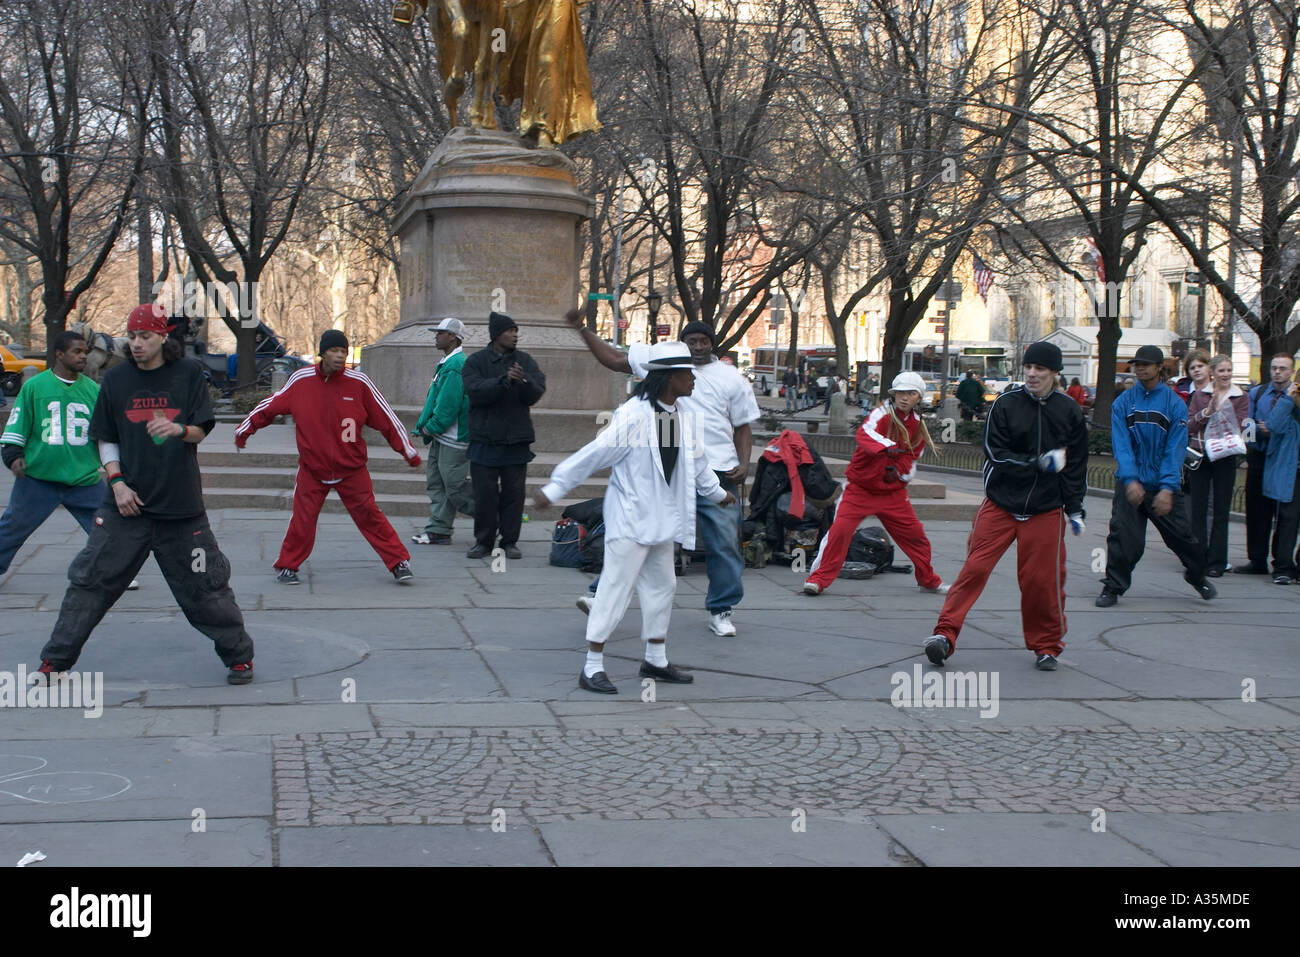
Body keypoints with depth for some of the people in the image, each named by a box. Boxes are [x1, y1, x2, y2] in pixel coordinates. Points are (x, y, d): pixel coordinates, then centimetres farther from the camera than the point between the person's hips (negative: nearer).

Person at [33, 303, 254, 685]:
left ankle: (239, 656, 18)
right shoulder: (116, 379, 4)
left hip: (181, 504, -2)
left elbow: (201, 431, -3)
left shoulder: (189, 372, 0)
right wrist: (117, 481, -4)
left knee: (205, 585, 2)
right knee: (91, 579, 1)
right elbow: (105, 438, 10)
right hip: (127, 501, 2)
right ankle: (55, 660, 13)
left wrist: (180, 430, -26)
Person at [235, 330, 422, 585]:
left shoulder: (358, 383, -7)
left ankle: (399, 562, 10)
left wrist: (408, 451, 3)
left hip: (351, 468, 0)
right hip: (312, 468, 1)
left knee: (369, 516, 0)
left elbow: (385, 418, 0)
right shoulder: (301, 380, -5)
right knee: (302, 520, -1)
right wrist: (245, 429, 15)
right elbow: (271, 405, 9)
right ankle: (287, 566, 18)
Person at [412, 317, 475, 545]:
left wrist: (431, 427, -12)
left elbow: (448, 404, -21)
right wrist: (425, 425, 12)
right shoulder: (446, 363, 16)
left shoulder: (456, 366, -17)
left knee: (455, 487, -7)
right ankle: (438, 530, 13)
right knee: (436, 483, 9)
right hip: (441, 436, 10)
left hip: (454, 438, -10)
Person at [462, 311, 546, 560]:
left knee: (514, 492, 5)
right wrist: (504, 380, -26)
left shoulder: (525, 361, 8)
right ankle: (483, 541, 13)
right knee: (485, 493, 2)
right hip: (485, 439, -2)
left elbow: (537, 393, -3)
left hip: (517, 439, 2)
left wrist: (524, 381, -23)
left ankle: (510, 541, 14)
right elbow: (475, 390, -16)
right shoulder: (476, 361, 0)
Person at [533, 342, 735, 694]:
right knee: (616, 588, -7)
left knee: (661, 586, 16)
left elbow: (697, 463, 22)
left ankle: (656, 660, 30)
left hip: (662, 520, 8)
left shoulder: (686, 417, 4)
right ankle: (592, 667, 0)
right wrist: (553, 489, -16)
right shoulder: (633, 415, -20)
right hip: (630, 519, -8)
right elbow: (594, 454, -18)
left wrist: (717, 492, 36)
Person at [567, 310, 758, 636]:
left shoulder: (731, 378, 9)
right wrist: (583, 330, 7)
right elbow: (614, 359, 13)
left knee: (725, 544, 3)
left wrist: (744, 463, -2)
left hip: (717, 475, 0)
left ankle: (721, 611, 17)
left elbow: (743, 426, 12)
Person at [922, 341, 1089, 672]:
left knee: (1043, 579, 0)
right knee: (975, 568, -8)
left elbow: (1077, 465, 9)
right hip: (1000, 504, -1)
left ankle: (1046, 646, 18)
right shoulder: (1005, 404, -4)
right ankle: (945, 635, -6)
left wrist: (1075, 508, 6)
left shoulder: (1069, 411, 3)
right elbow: (996, 456, -8)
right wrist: (1041, 463, -14)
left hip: (1046, 510, 1)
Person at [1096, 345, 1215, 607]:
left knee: (1182, 536, 6)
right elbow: (1120, 445, -6)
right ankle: (1113, 587, 9)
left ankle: (1197, 575, 32)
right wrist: (1130, 480, -21)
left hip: (1164, 487, 0)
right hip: (1130, 484, 0)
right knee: (1123, 538, -6)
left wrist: (1168, 487, -17)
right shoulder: (1122, 403, 2)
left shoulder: (1175, 403, -2)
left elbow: (1176, 448, -7)